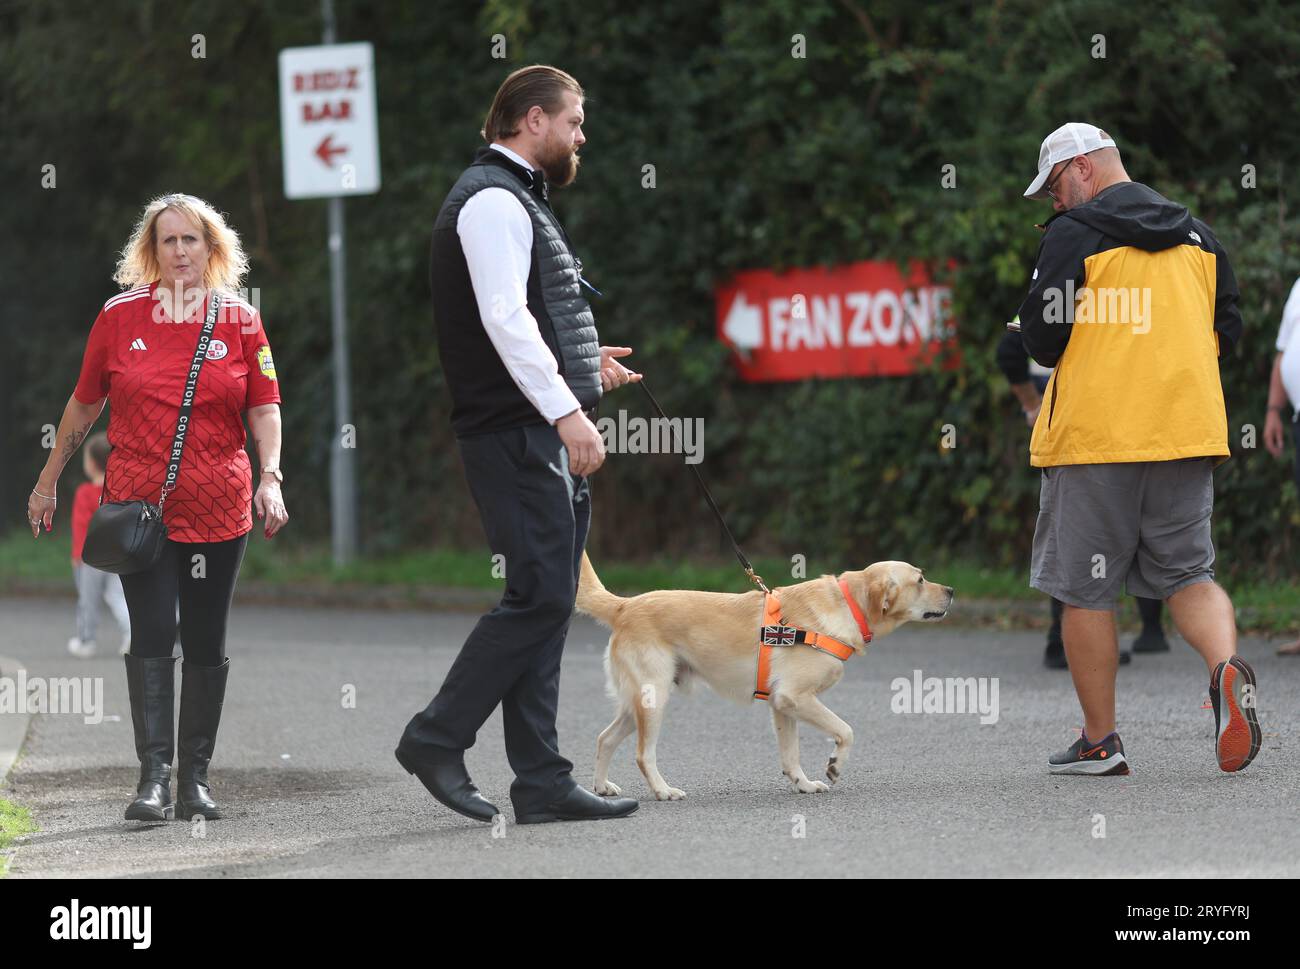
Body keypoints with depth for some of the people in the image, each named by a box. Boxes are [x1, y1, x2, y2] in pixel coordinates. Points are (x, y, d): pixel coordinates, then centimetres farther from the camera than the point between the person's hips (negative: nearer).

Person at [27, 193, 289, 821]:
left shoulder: (239, 320, 4)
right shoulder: (120, 316, 3)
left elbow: (265, 408, 4)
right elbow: (85, 402, 13)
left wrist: (271, 477, -11)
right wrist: (49, 479, 17)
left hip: (218, 508, 1)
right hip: (138, 503, -1)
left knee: (205, 644, 5)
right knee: (151, 635, -9)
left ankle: (195, 776, 13)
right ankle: (154, 777, -11)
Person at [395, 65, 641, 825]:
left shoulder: (518, 199, 23)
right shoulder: (493, 200, -10)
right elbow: (505, 317, -21)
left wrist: (579, 361, 22)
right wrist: (566, 409, -26)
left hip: (546, 431, 10)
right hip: (518, 432, -10)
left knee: (544, 602, 7)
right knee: (542, 597, -13)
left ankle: (542, 783, 6)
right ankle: (437, 739, -4)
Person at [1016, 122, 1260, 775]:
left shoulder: (1074, 234, -6)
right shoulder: (1197, 237, 12)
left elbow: (1042, 340, -8)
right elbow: (1227, 331, 15)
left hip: (1094, 432, -5)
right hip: (1189, 432, 5)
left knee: (1085, 591, 5)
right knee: (1188, 572, 11)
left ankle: (1099, 741, 8)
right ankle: (1227, 668, -19)